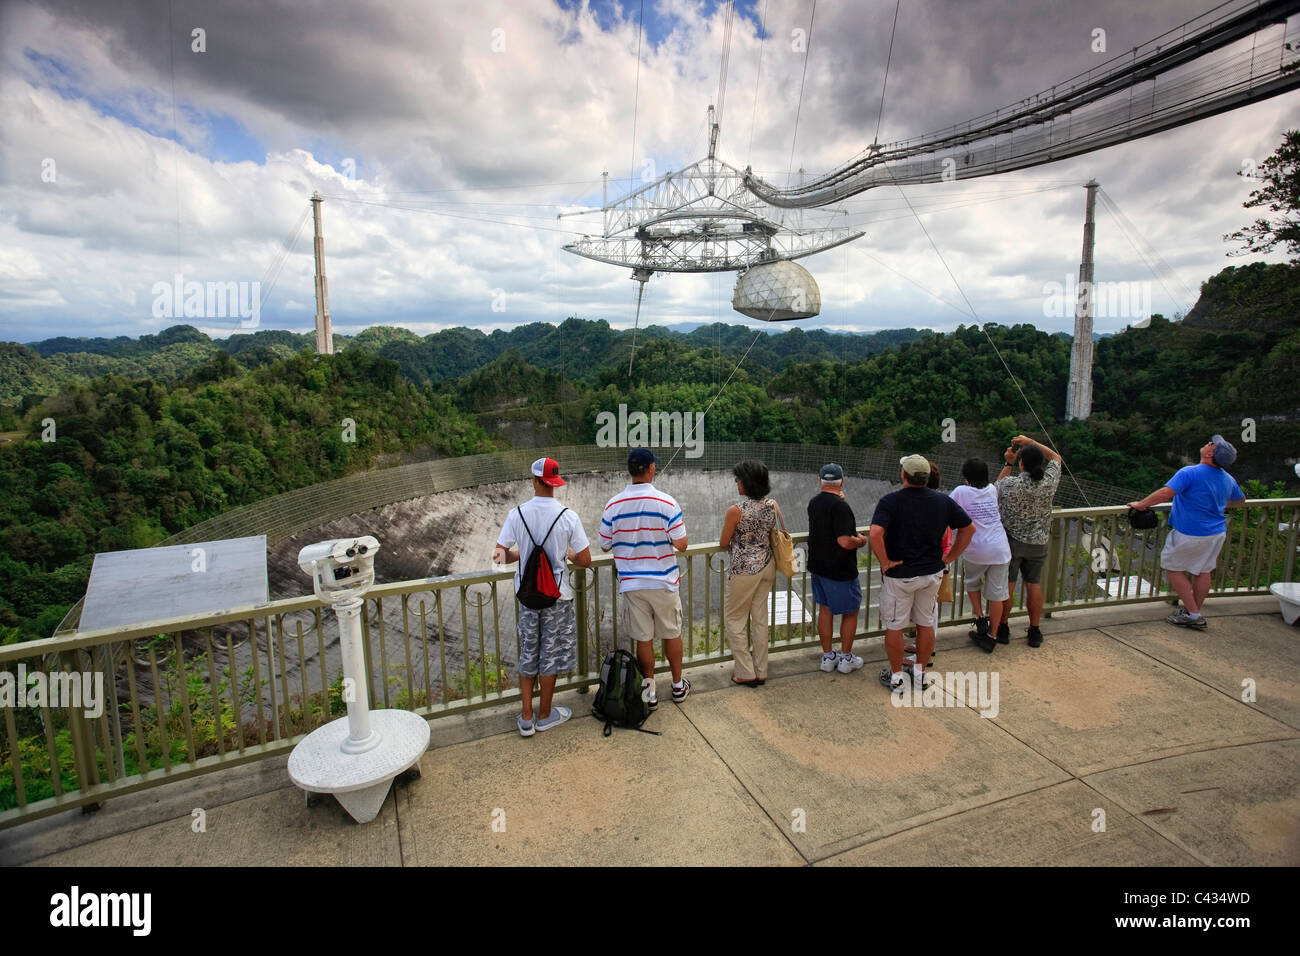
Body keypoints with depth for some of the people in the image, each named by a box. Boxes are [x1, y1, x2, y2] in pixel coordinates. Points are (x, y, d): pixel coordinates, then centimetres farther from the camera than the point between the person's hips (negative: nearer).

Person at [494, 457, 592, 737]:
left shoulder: (517, 514, -9)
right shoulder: (568, 517, -14)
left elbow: (500, 556, -6)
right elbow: (585, 561, -12)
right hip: (557, 595, -2)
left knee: (528, 654, 16)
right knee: (550, 654, 13)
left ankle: (526, 718, 24)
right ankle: (545, 715, 28)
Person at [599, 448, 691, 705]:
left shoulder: (614, 505, -7)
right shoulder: (666, 502, -14)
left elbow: (605, 545, 0)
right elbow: (681, 544, -14)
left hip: (631, 583, 1)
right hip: (663, 582, -1)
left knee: (643, 638, 12)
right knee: (671, 634, 16)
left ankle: (649, 690, 23)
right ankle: (678, 686, 31)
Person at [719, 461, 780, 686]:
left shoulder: (736, 511, -20)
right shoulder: (772, 506, -3)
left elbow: (723, 543, -8)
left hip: (744, 570, -6)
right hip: (767, 565, 6)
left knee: (735, 620, 11)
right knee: (760, 619, 16)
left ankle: (746, 673, 16)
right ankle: (761, 671, 26)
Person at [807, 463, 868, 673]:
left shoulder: (813, 502, 4)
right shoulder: (840, 506, -22)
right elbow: (844, 541, -29)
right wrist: (860, 540, -7)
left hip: (818, 567, 7)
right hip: (840, 570, -7)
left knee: (825, 610, 15)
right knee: (850, 612, 10)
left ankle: (827, 657, 23)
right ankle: (846, 658, 19)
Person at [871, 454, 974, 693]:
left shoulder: (890, 501, -17)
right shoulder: (943, 501, -3)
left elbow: (875, 534, -32)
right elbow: (969, 529, 6)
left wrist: (884, 563, -19)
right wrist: (950, 558, 9)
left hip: (899, 575, -4)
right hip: (932, 573, 5)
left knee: (894, 627, 11)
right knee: (926, 624, 19)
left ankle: (896, 677, 23)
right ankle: (920, 673, 32)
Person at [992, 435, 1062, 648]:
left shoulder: (1011, 484, -19)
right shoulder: (1049, 481, -11)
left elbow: (998, 485, 6)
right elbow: (1056, 458, 9)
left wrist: (1008, 464, 4)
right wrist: (1031, 442, 6)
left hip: (1011, 541, -3)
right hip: (1038, 543, 3)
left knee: (1007, 585, 7)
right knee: (1034, 585, 13)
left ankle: (1002, 628, 18)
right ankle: (1034, 632, 21)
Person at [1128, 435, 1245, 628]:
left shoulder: (1190, 473, -21)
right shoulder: (1228, 480, 4)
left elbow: (1165, 494, -31)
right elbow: (1240, 500, 23)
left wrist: (1141, 504, -18)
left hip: (1190, 535, -7)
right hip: (1217, 533, 7)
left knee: (1173, 567, 7)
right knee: (1203, 571, 17)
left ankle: (1192, 614, 8)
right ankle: (1195, 612, 28)